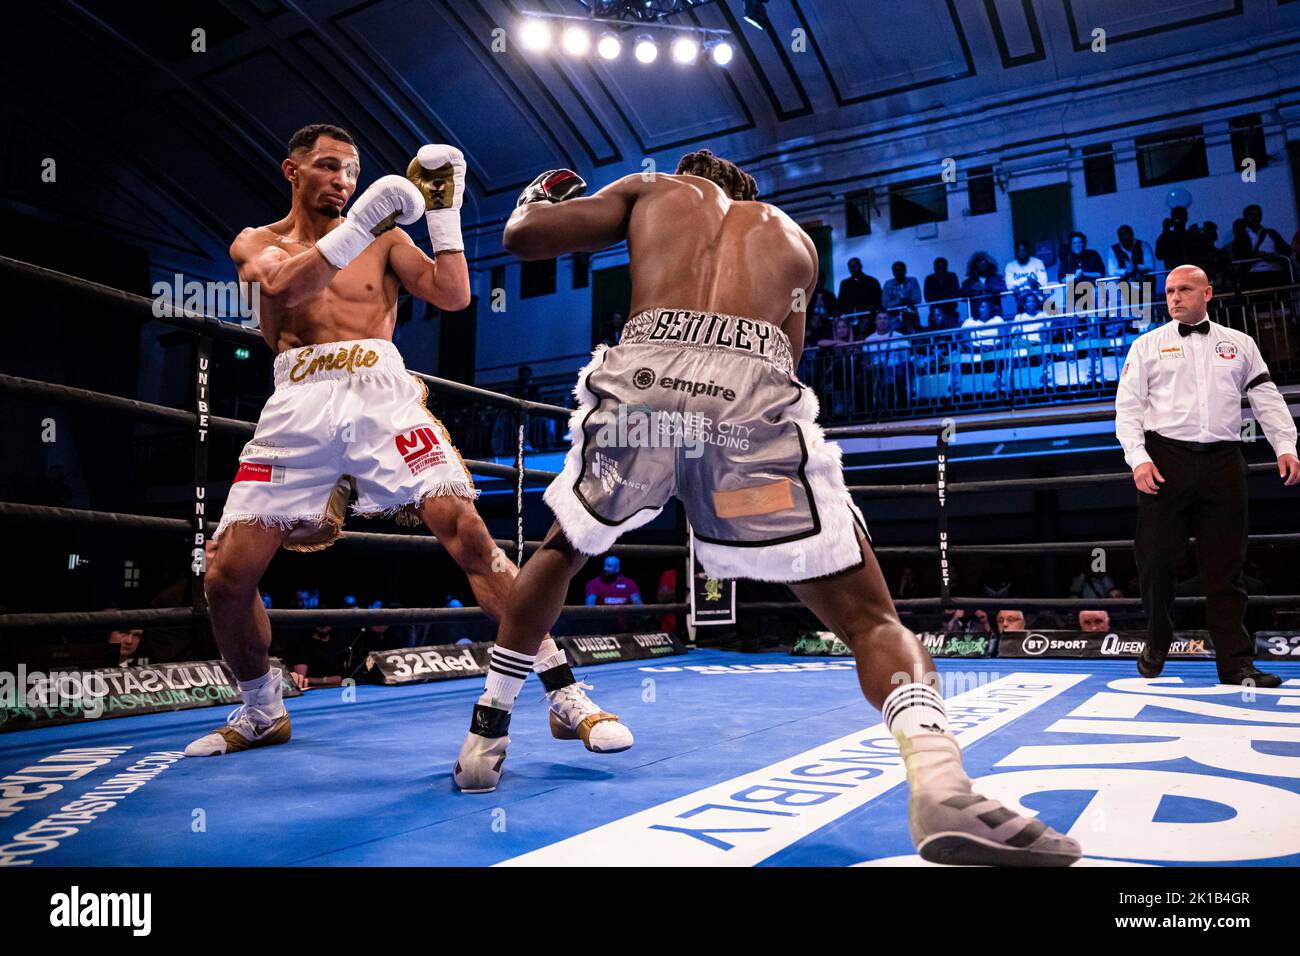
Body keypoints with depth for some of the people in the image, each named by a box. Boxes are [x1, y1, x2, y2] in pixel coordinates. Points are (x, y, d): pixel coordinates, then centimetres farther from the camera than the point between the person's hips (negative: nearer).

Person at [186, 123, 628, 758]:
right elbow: (284, 285, -6)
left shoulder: (383, 239, 19)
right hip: (298, 405, 1)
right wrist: (359, 224, -15)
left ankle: (562, 692, -14)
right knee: (225, 575, -3)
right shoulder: (256, 243, 18)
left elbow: (453, 295, 5)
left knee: (465, 528, -20)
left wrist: (443, 210, 3)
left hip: (380, 394, -1)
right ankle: (261, 714, 24)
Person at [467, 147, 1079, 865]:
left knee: (561, 551, 30)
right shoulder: (792, 235, 36)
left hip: (640, 378, 1)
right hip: (753, 391, -1)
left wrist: (535, 200, 46)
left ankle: (486, 738, 34)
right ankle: (940, 784, -21)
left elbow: (521, 237, 24)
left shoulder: (654, 190, 32)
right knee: (869, 616, 6)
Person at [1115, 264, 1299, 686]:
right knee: (1156, 560, 0)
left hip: (1223, 462, 2)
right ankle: (1155, 647, 18)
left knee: (1225, 565, 3)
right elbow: (1128, 406, 2)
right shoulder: (1148, 345, 9)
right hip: (1165, 459, -1)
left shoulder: (1239, 343, 15)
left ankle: (1236, 662, 6)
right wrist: (1138, 457, -11)